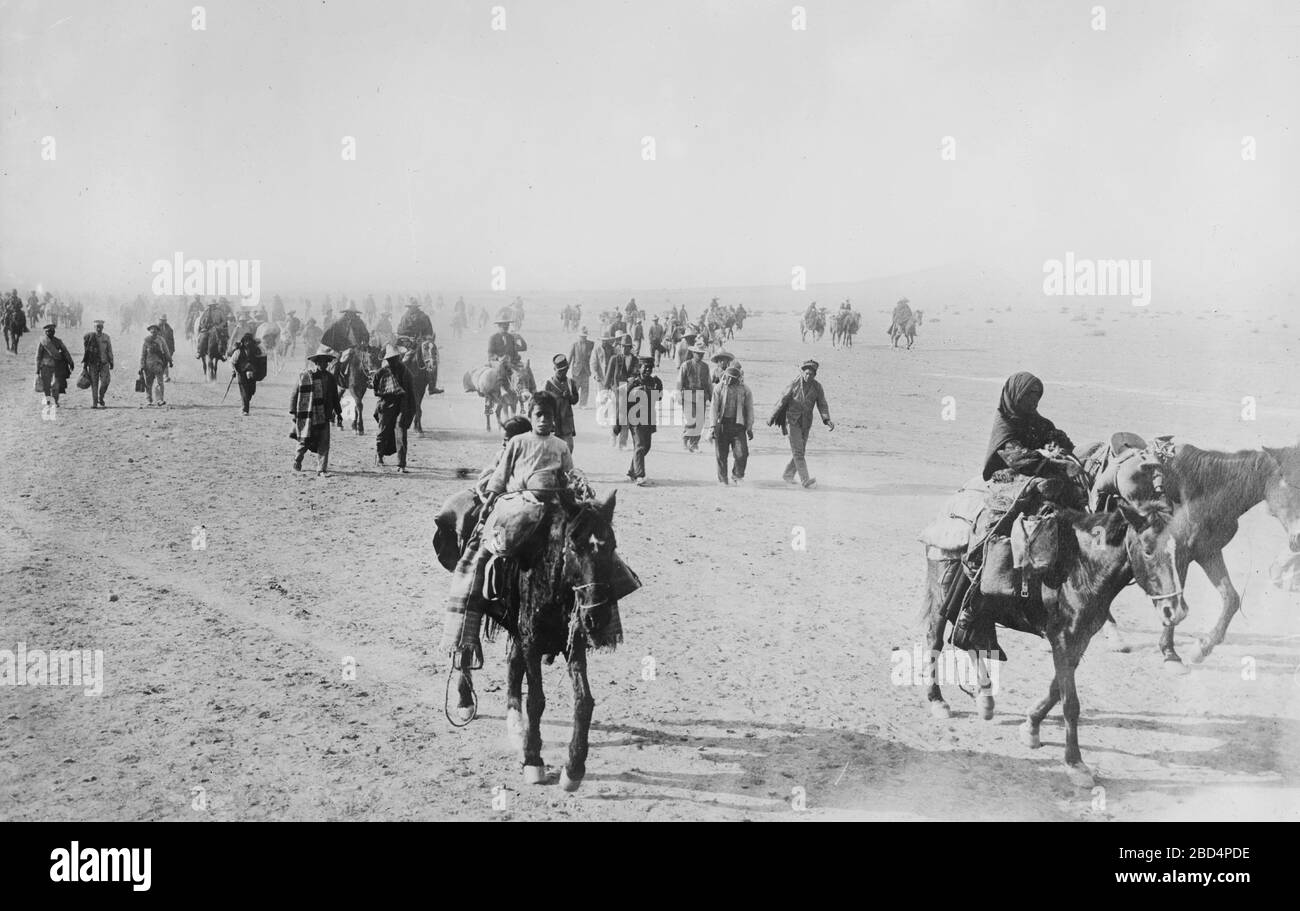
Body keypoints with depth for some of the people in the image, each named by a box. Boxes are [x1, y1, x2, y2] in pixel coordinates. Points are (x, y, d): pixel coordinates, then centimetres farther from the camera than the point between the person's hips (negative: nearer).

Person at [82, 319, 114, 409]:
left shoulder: (106, 337, 6)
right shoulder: (89, 337, 1)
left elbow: (109, 351, 12)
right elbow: (84, 351, 5)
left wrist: (111, 363, 9)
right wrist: (84, 364, 3)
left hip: (104, 363, 1)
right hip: (93, 363, -1)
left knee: (105, 382, -11)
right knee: (94, 383, -2)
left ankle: (100, 398, 12)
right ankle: (94, 403, 2)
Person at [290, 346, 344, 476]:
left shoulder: (329, 378, 7)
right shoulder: (303, 376, -5)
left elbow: (334, 398, 16)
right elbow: (294, 395, -1)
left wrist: (339, 414, 16)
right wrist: (293, 413, -4)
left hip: (323, 416, 3)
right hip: (306, 415, -3)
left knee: (324, 443, -6)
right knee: (304, 442, 7)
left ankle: (321, 470, -2)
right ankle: (297, 459, 36)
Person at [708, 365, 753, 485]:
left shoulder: (745, 390, 4)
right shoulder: (719, 388, 3)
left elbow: (749, 410, 7)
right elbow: (714, 408, 1)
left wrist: (749, 428, 4)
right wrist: (713, 426, -6)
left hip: (738, 425, 0)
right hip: (722, 424, 0)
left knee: (742, 453, -9)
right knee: (721, 455, 3)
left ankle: (737, 476, 13)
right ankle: (722, 480, 15)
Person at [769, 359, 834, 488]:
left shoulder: (817, 387, -1)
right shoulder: (794, 385, -8)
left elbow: (822, 405, -4)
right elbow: (783, 401, -1)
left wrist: (827, 420, -22)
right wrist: (772, 417, 3)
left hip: (806, 423, 4)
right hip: (793, 421, -4)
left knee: (799, 451, 10)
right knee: (798, 451, -12)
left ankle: (788, 475, 29)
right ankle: (805, 480, -19)